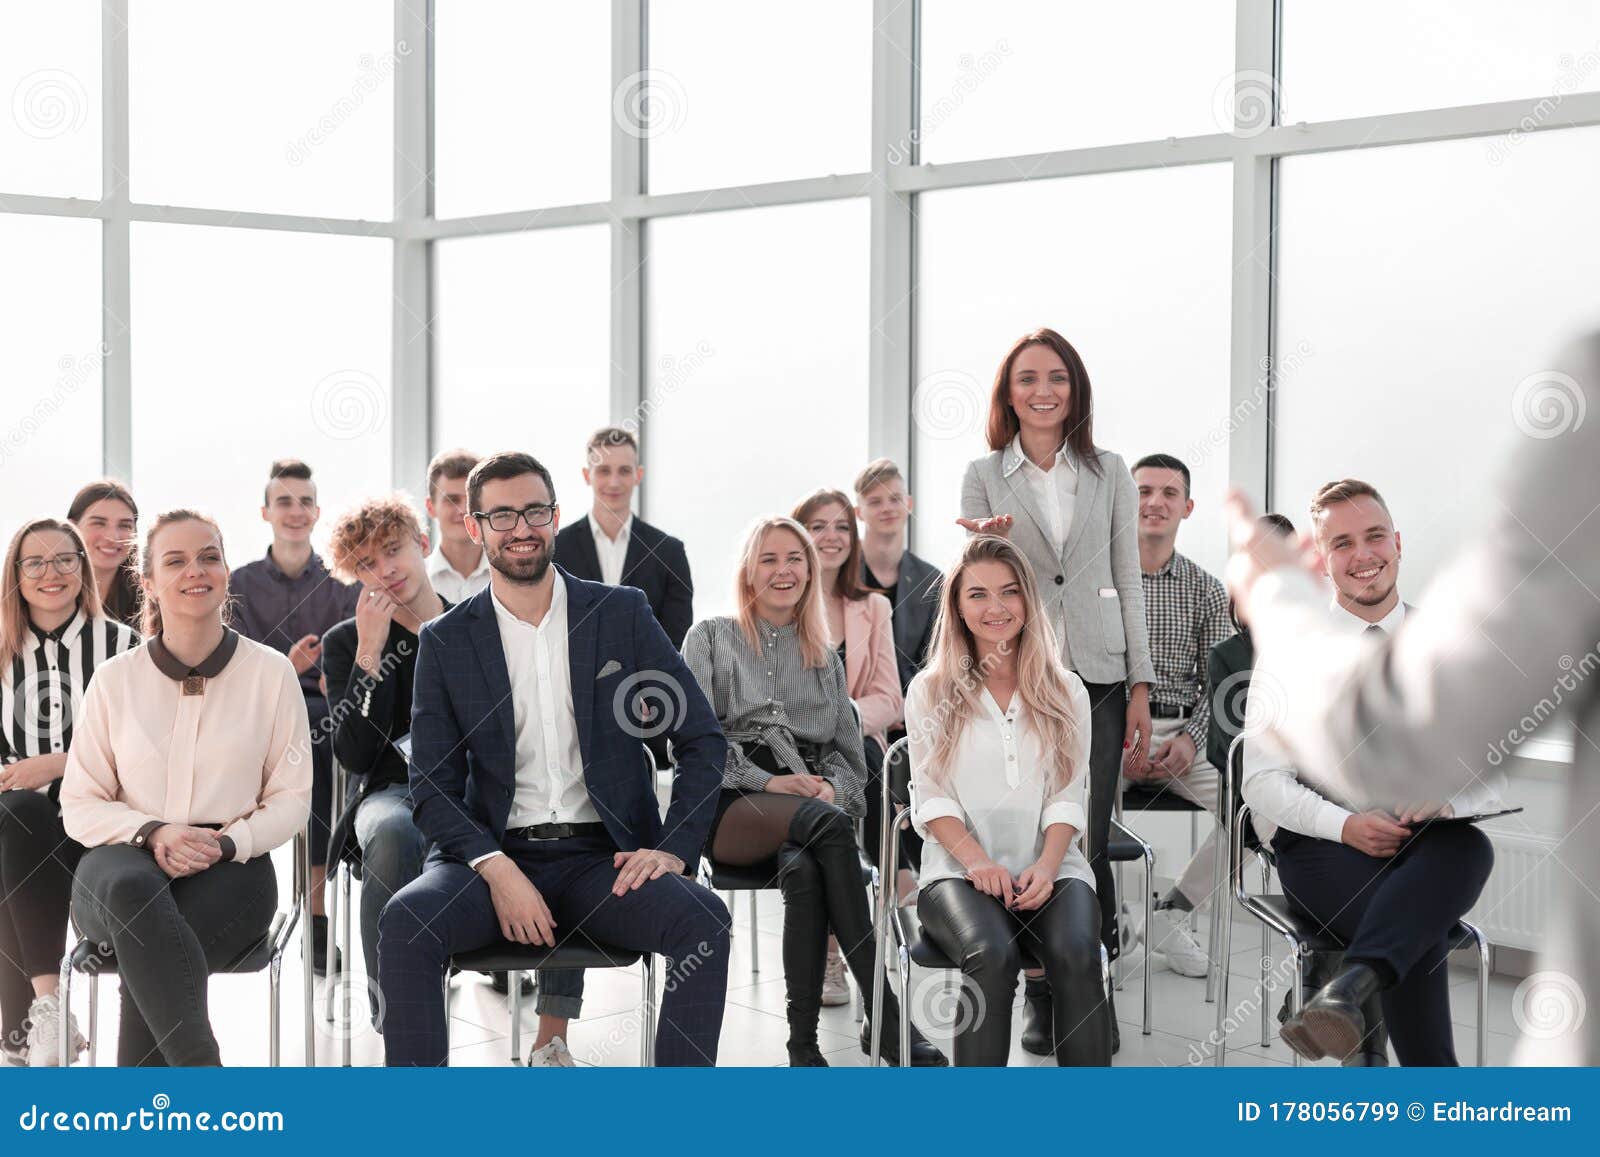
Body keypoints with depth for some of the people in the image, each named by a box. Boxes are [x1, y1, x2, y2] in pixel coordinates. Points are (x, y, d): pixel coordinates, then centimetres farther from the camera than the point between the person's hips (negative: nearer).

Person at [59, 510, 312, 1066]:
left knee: (146, 960, -35)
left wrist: (224, 843, -13)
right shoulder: (115, 679, 6)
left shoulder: (271, 672, 4)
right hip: (124, 861, 0)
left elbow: (291, 800, 6)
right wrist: (151, 832, -13)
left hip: (229, 872, 0)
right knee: (131, 887, -39)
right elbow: (79, 806, 7)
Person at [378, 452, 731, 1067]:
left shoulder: (622, 614, 7)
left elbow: (702, 739, 7)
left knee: (702, 920, -29)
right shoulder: (445, 642, 7)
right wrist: (496, 871, -16)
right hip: (494, 855, 0)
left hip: (603, 857, 0)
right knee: (406, 919, -30)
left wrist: (674, 849, -8)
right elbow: (431, 788, 2)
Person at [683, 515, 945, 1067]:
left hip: (811, 802, 3)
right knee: (827, 823, -37)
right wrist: (767, 782, -11)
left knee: (803, 869, -37)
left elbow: (849, 752, 20)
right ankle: (884, 1015, -40)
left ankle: (804, 1043, -37)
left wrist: (831, 787, -5)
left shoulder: (826, 658, 26)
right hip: (729, 809, -3)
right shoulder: (711, 638, 14)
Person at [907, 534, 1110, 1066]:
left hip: (1049, 867, 1)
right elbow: (932, 800, 4)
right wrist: (977, 861, -14)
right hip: (959, 868, -1)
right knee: (991, 954, -34)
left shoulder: (1066, 692, 14)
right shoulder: (931, 692, 10)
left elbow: (1067, 798, 7)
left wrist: (1046, 866, -12)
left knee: (1075, 952, -31)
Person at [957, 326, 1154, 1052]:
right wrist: (991, 542, -19)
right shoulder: (984, 476, 8)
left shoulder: (1108, 473, 10)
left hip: (1097, 678, 0)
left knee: (1088, 844, -5)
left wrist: (1140, 688, 3)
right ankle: (1042, 994, 13)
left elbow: (1129, 581, 9)